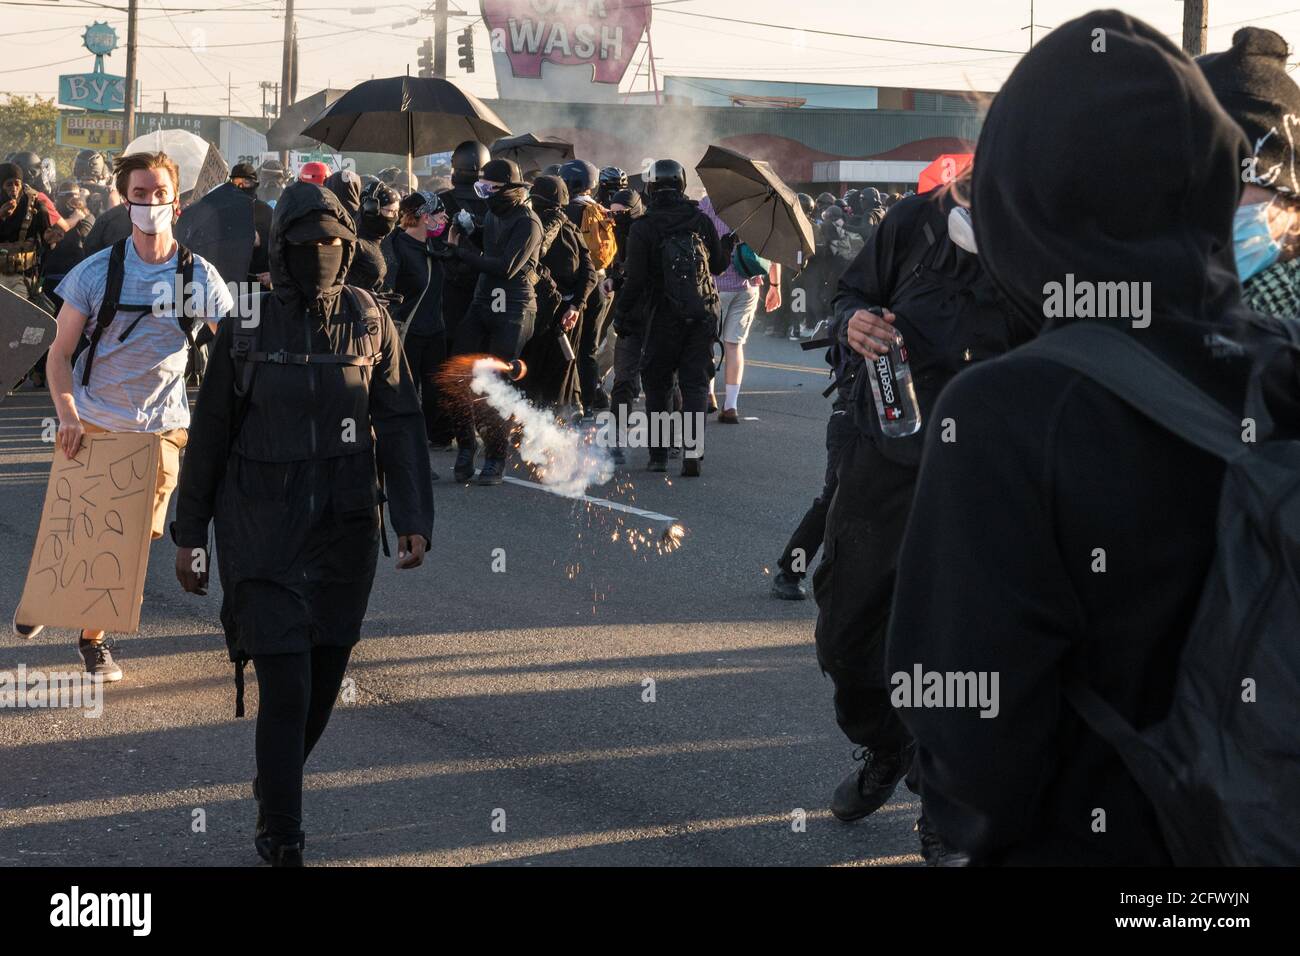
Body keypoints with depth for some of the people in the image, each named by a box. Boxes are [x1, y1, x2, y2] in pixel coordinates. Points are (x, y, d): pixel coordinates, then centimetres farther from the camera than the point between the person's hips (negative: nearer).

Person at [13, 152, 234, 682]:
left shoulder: (200, 276, -5)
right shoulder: (96, 271, -6)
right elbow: (59, 353, -3)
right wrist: (67, 414, -18)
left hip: (160, 426, 1)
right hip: (93, 420, 0)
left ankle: (94, 636, 22)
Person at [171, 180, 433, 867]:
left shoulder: (370, 322, 0)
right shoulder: (245, 325, -5)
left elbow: (400, 425, 0)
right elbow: (209, 432, 2)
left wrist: (414, 520, -10)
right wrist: (188, 532, 4)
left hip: (345, 527, 3)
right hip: (263, 528, -3)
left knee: (324, 679, 12)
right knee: (285, 687, -10)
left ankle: (275, 779, 40)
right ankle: (280, 839, 1)